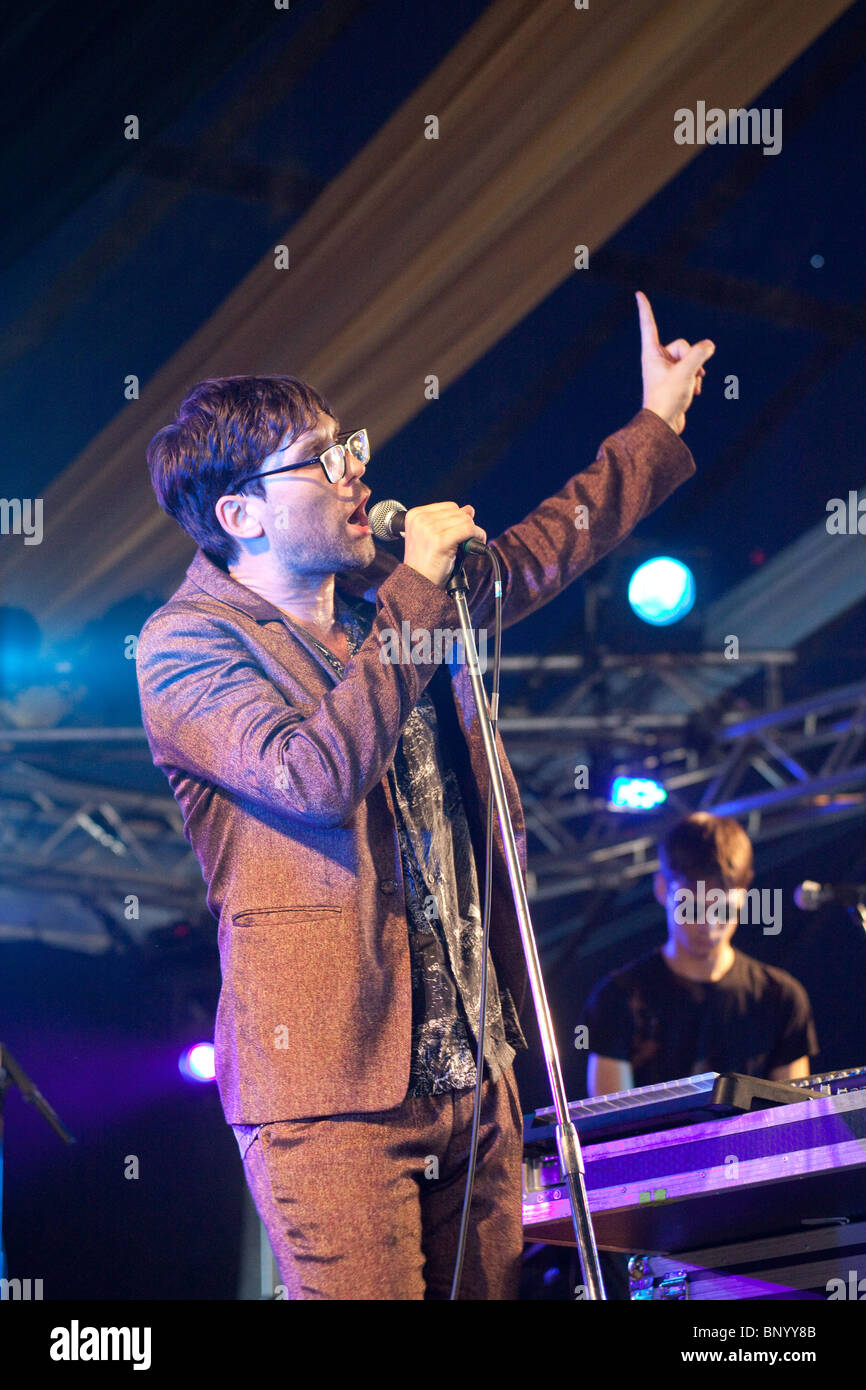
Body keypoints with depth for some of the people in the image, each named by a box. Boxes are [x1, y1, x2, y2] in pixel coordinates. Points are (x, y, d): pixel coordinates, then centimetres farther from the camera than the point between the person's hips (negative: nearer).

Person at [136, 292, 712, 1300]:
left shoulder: (385, 600, 15)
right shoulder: (184, 647, -8)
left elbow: (531, 557, 33)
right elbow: (319, 774, -24)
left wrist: (657, 425, 35)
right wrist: (415, 594, -17)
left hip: (471, 1069, 7)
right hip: (333, 1083, -7)